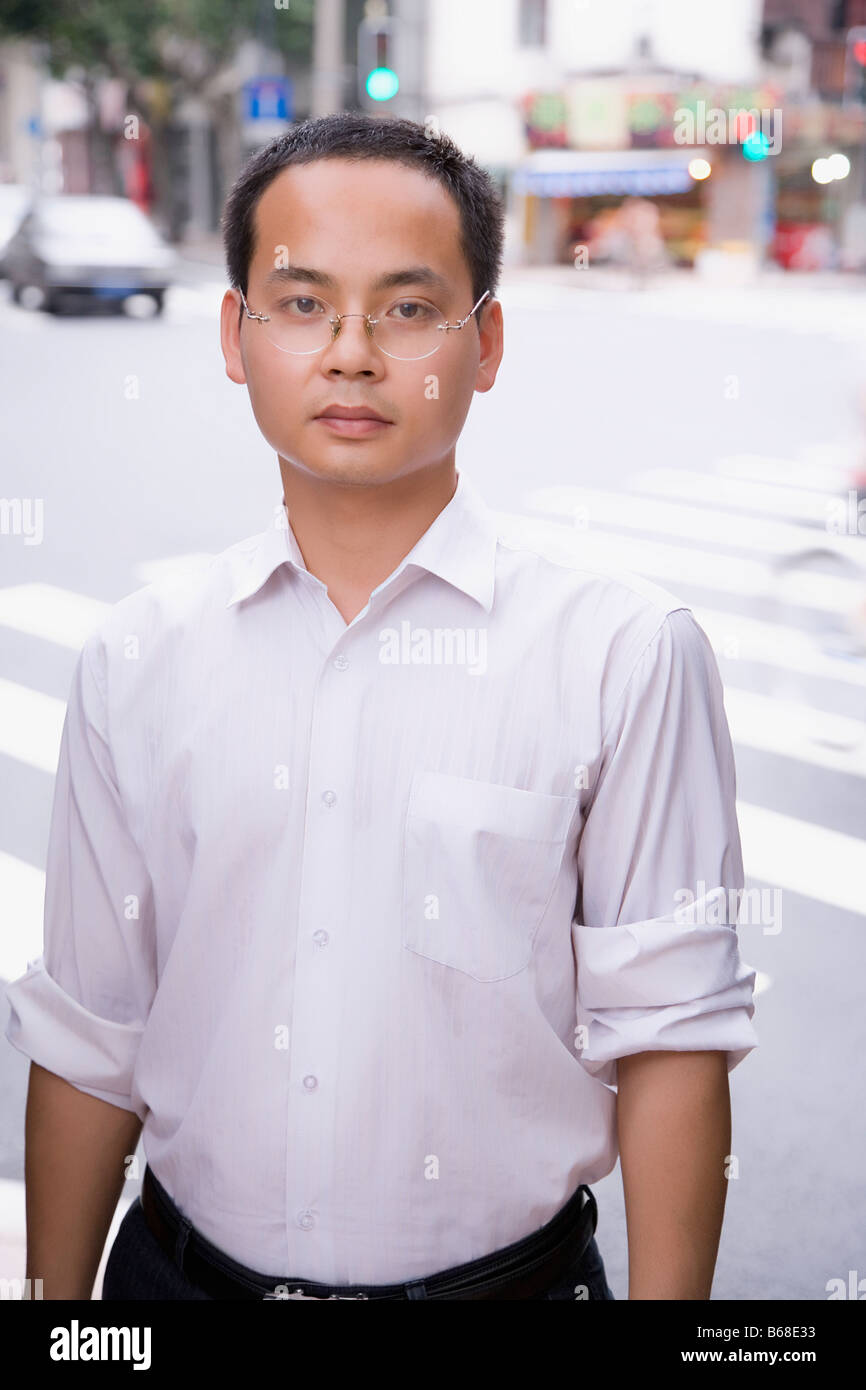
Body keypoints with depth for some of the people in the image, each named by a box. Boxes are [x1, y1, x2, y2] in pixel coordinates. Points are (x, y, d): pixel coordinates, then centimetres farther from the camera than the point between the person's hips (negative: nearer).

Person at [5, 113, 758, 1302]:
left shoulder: (623, 652, -13)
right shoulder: (138, 662, -3)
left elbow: (668, 1035, -10)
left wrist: (667, 1299, -11)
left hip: (502, 1270, -2)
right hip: (183, 1267, 3)